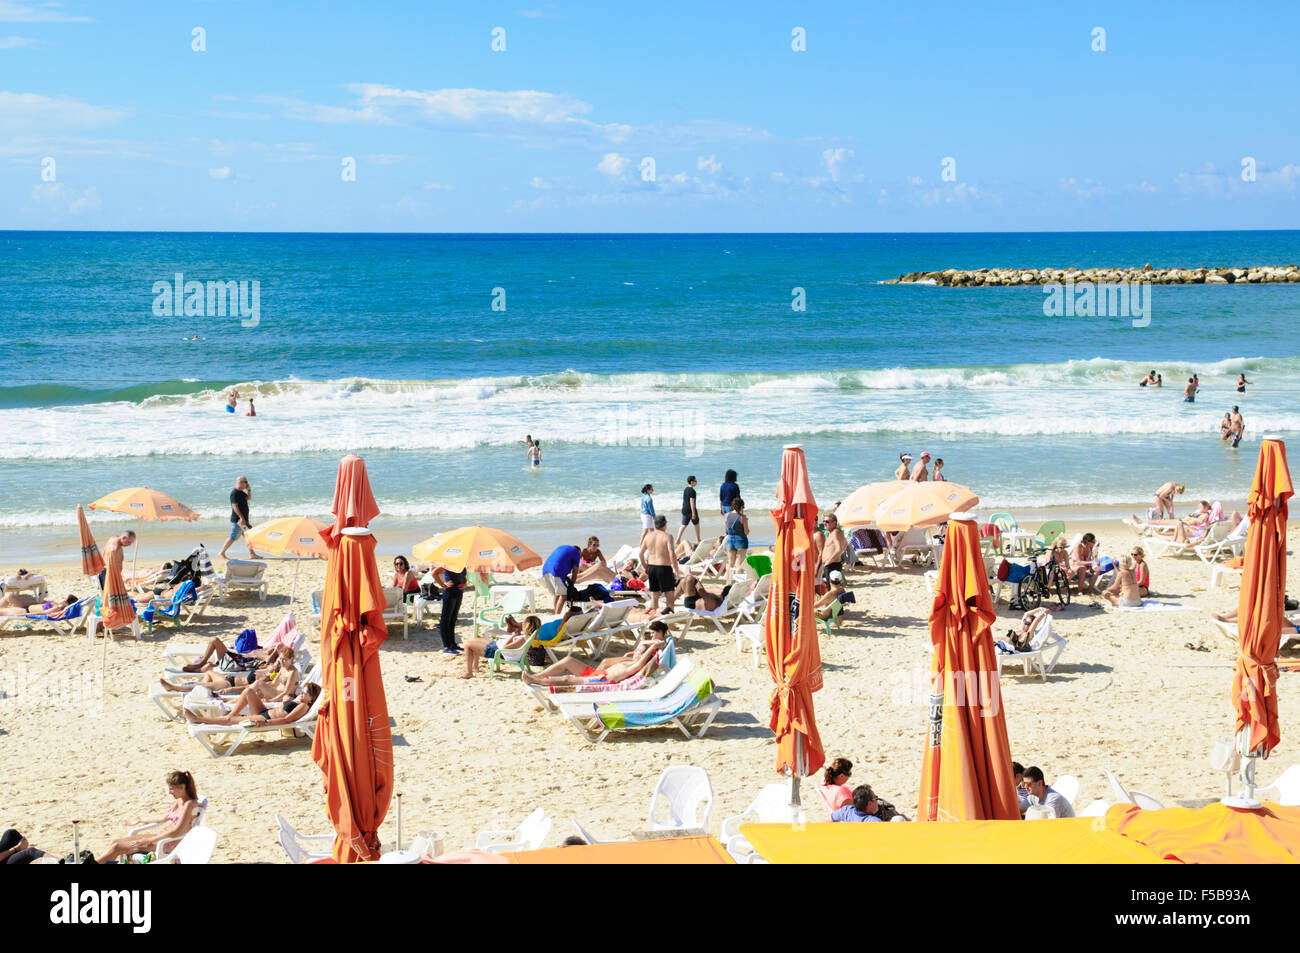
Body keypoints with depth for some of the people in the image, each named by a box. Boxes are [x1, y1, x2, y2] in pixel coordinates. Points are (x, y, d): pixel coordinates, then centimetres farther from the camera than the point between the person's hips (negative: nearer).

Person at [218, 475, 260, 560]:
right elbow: (234, 506, -22)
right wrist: (241, 517, -28)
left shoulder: (241, 492, 14)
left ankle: (251, 554, 11)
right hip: (237, 520, -10)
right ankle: (221, 553, 3)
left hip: (244, 519, 10)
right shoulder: (234, 493, -15)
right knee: (233, 537, -6)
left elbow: (248, 497, 31)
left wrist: (249, 490, 11)